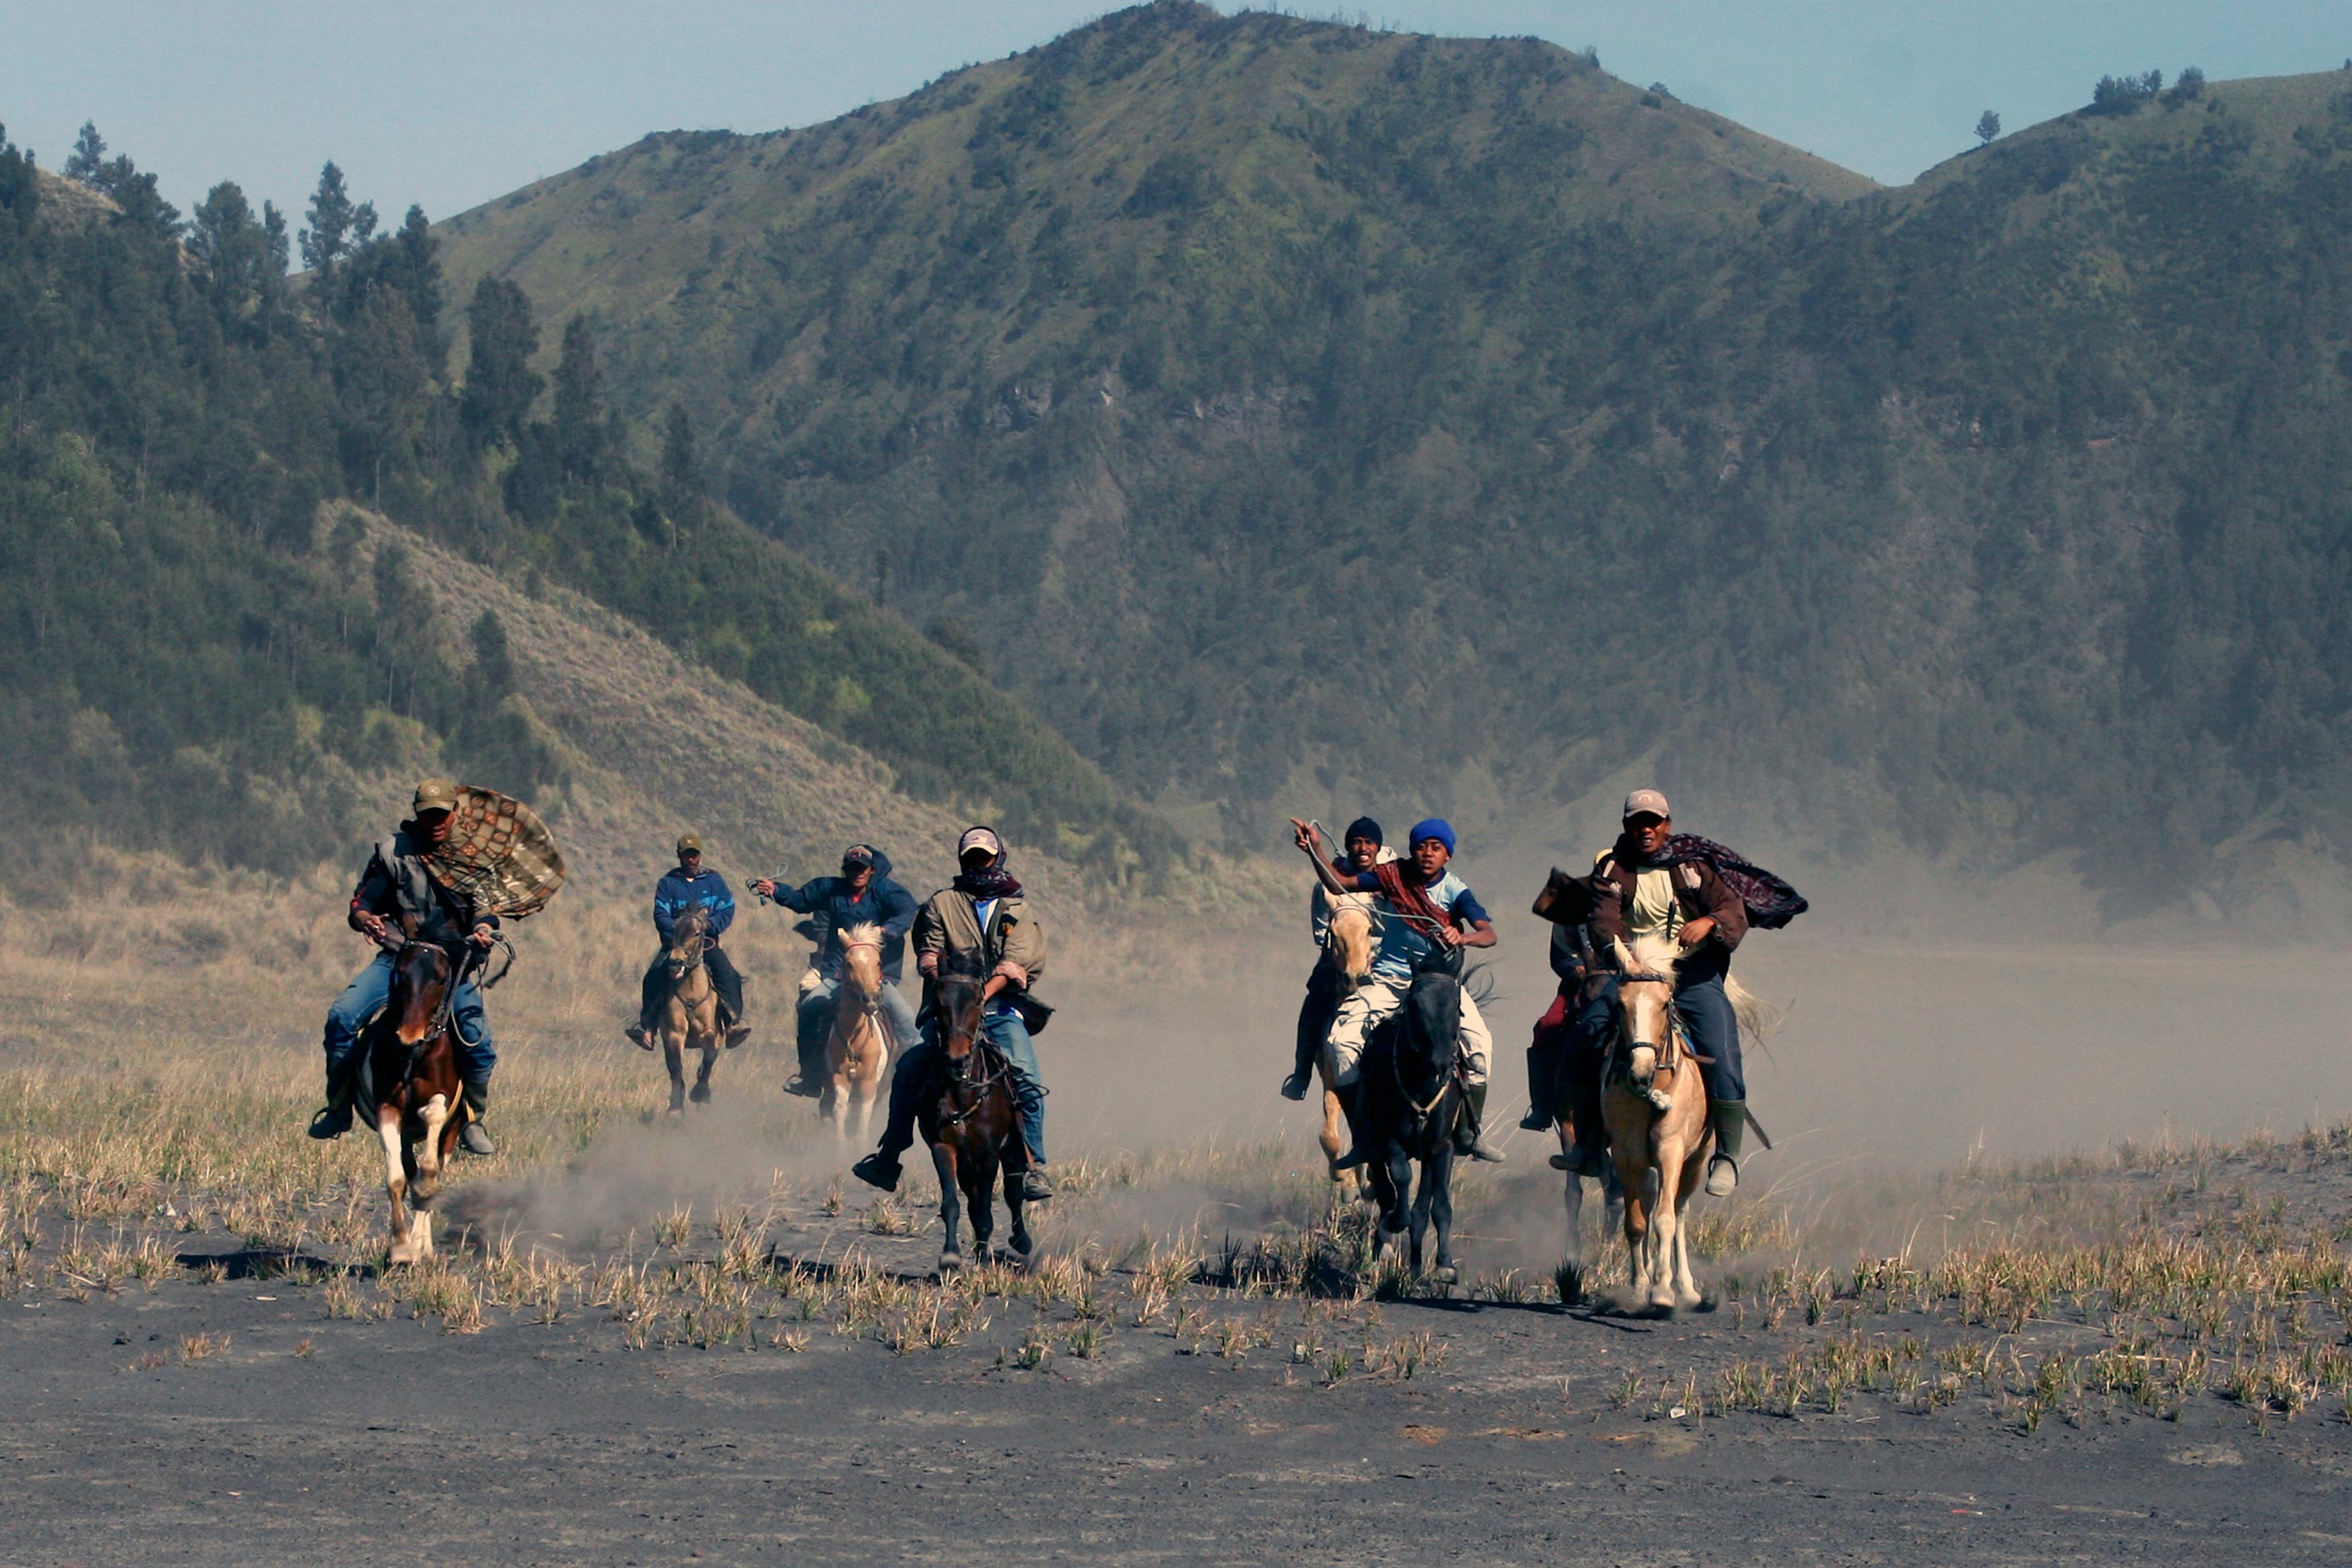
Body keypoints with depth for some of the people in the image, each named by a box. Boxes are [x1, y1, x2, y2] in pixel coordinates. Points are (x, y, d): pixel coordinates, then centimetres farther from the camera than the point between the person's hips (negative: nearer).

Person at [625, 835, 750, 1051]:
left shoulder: (714, 881, 9)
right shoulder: (668, 883, 7)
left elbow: (727, 911, 3)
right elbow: (661, 916, -3)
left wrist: (708, 926, -16)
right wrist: (679, 930, -22)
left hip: (707, 941, 0)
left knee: (728, 974, -27)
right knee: (655, 975, -25)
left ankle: (733, 1021, -34)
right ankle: (647, 1024, -27)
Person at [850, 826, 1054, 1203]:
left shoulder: (1017, 911, 12)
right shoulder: (942, 904, 13)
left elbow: (1014, 966, -1)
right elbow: (929, 955, 6)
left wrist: (983, 995, -18)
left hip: (1000, 1008, 0)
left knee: (1027, 1082, -20)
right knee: (908, 1068, -18)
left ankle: (1033, 1167, -14)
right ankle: (890, 1154, -8)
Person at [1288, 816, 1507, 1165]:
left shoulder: (1455, 891, -9)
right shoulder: (1395, 877, -3)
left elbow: (1489, 934, -22)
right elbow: (1339, 885, -6)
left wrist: (1463, 937, -44)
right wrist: (1316, 850, -21)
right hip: (1390, 979, 1)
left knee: (1479, 1042, -22)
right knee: (1341, 1039, -19)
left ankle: (1469, 1133, -6)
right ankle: (1362, 1136, -14)